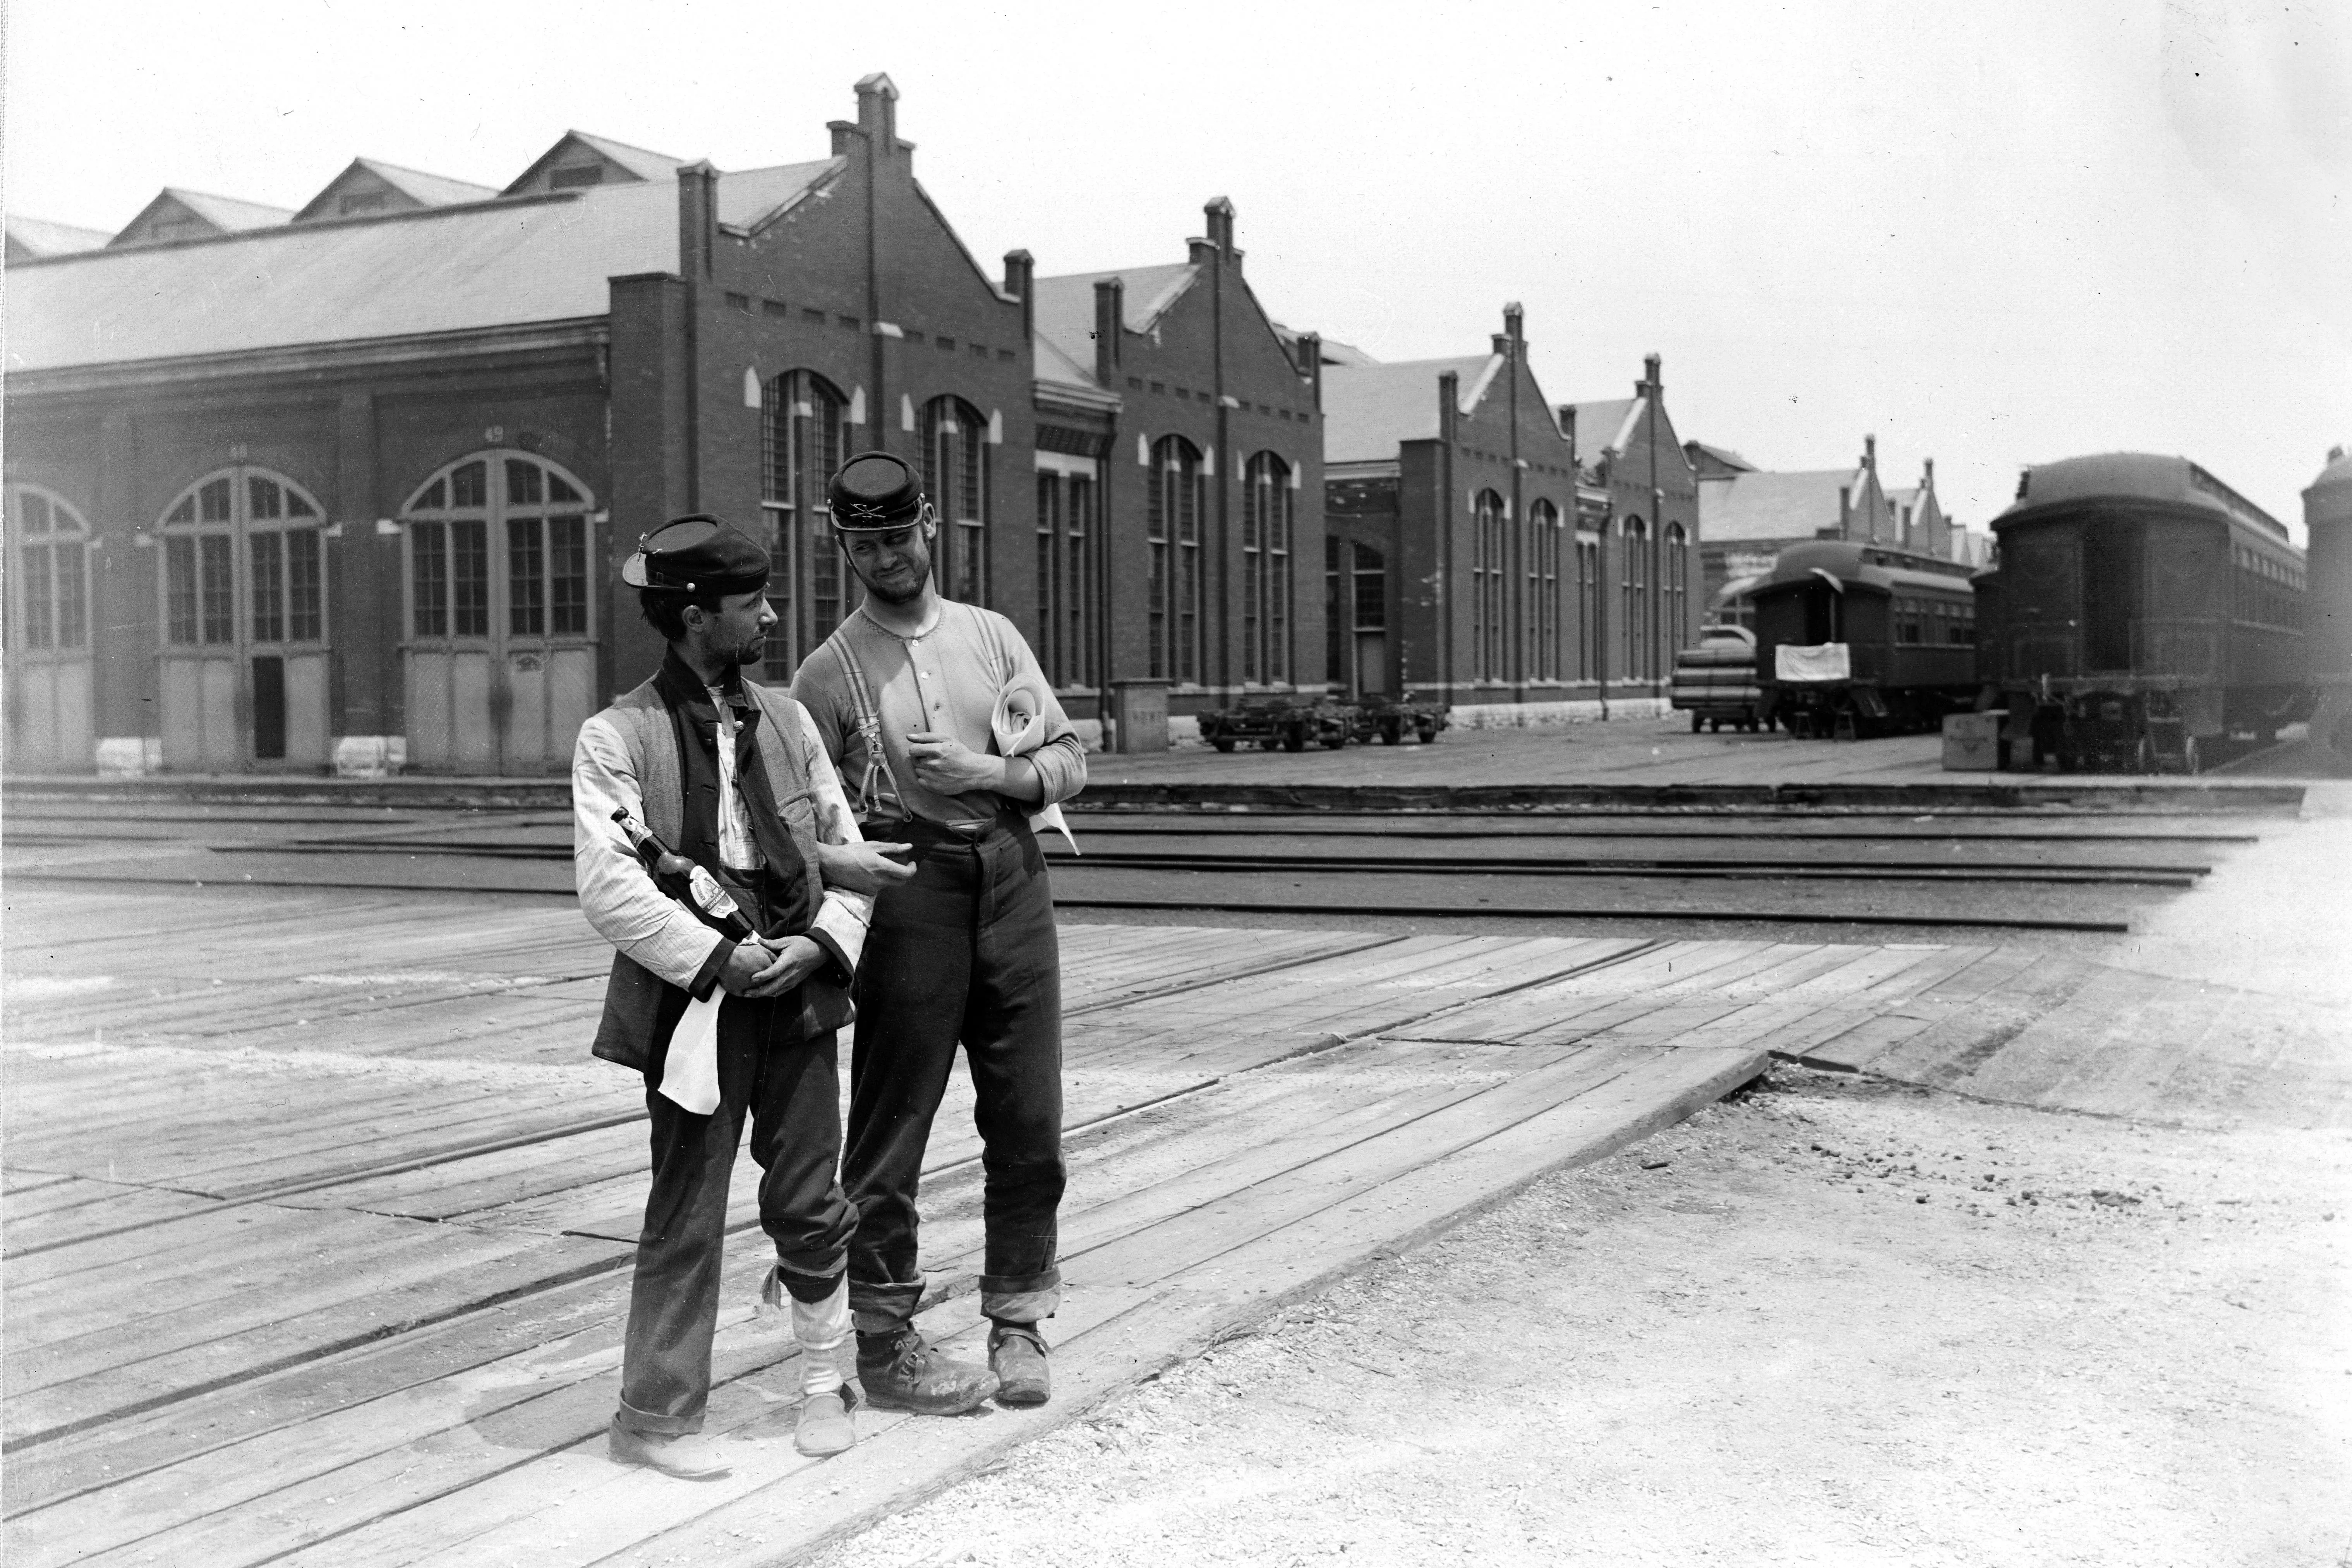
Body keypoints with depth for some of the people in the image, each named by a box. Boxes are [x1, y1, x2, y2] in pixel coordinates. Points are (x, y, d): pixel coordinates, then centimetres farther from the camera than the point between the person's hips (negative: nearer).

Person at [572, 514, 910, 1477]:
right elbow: (609, 890, -15)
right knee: (685, 1218, 4)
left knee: (809, 1204, 10)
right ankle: (656, 1416, 19)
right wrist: (716, 960, -20)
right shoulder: (617, 739, -7)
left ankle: (823, 1381, 30)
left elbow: (846, 853, 11)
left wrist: (819, 943, -6)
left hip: (798, 997, 4)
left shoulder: (786, 721, 9)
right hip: (691, 1005, -4)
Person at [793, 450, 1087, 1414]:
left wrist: (992, 772, -7)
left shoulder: (993, 638, 12)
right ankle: (883, 1342, 11)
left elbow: (1069, 758, 10)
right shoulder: (830, 672, 3)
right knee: (890, 1126, 0)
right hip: (908, 891, -3)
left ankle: (1019, 1323, 19)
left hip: (1012, 876, 4)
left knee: (1029, 1120, 5)